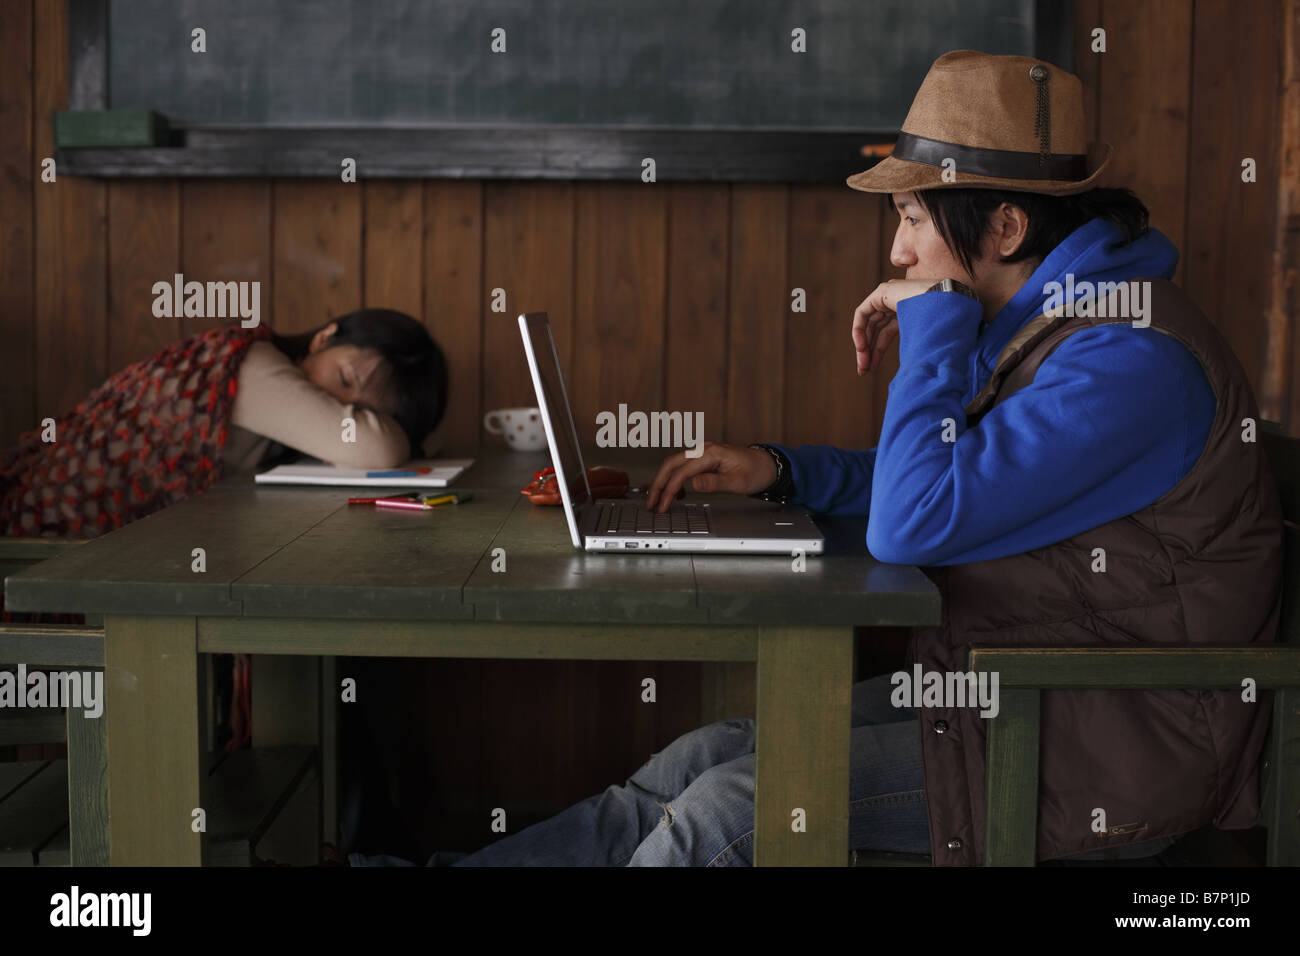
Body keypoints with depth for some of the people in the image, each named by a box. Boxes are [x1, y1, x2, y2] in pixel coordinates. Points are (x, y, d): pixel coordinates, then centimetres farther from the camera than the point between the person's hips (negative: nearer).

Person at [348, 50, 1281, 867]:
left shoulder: (1130, 357, -23)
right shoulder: (1039, 322, 10)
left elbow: (910, 525, -29)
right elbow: (948, 485, 23)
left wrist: (933, 321, -18)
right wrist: (780, 470, 8)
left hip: (1099, 758, -9)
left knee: (730, 809, -16)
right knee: (700, 762, -2)